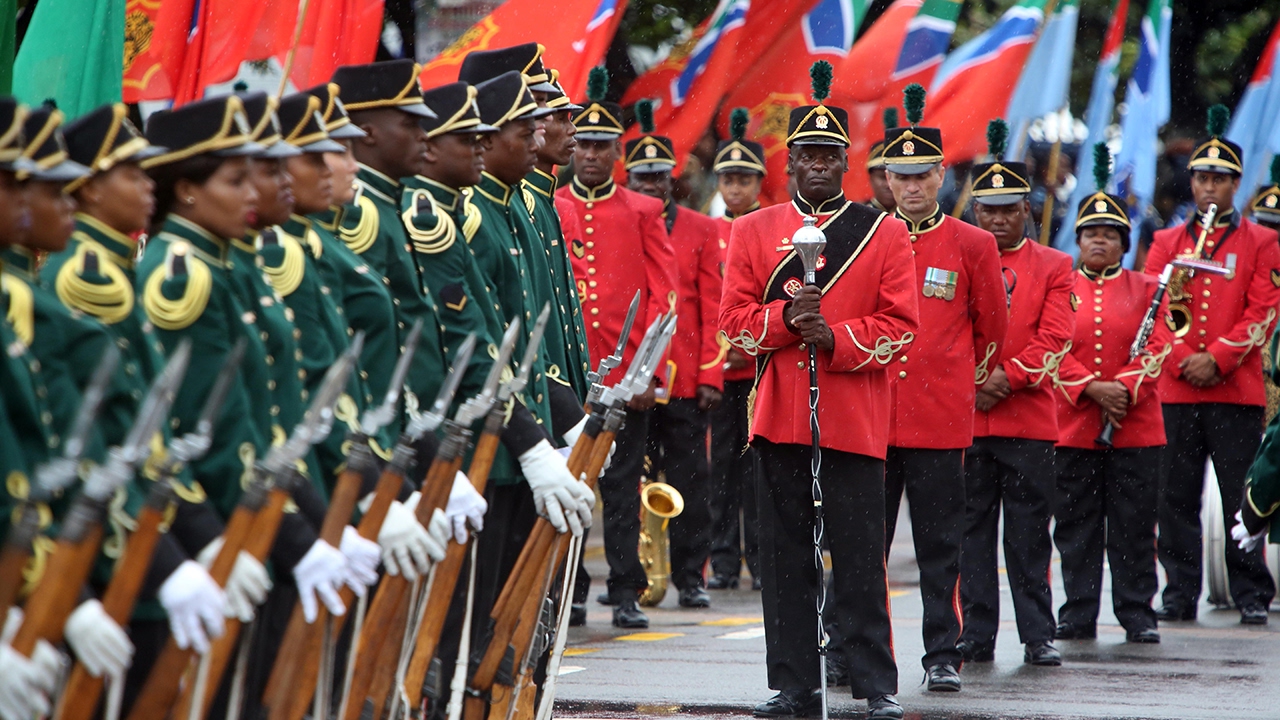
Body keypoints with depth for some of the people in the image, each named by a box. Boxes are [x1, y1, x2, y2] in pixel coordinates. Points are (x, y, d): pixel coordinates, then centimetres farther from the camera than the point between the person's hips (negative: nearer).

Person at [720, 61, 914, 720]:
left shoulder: (886, 233, 4)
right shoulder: (753, 231, 9)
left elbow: (901, 326, -1)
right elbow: (734, 320, 4)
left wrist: (837, 337, -16)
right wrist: (786, 318, -14)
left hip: (856, 420, -2)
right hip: (779, 417, 2)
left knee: (860, 557, -1)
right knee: (785, 558, 5)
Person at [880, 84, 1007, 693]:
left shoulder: (973, 246, 2)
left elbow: (992, 328, 14)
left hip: (942, 420, -1)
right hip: (868, 415, 1)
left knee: (940, 544, 3)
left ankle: (943, 654, 10)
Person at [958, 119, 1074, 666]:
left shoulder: (1053, 267, 7)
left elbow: (1055, 338, -3)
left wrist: (1006, 379, -14)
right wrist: (971, 383, -11)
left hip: (1029, 419, -1)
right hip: (963, 417, 1)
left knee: (1029, 533, 2)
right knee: (971, 532, 3)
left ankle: (1038, 637, 7)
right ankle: (977, 636, 8)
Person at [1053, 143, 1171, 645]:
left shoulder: (1145, 289, 8)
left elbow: (1158, 347, -2)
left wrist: (1124, 388, -16)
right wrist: (1092, 389, -14)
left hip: (1136, 428, 0)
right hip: (1073, 428, 0)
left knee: (1134, 526, 2)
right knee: (1076, 527, 3)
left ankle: (1138, 615, 8)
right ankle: (1079, 616, 9)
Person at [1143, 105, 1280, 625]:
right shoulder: (1167, 243, 13)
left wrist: (1216, 359, -12)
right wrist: (1182, 360, -9)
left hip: (1236, 390, -2)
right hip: (1175, 390, 2)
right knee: (1176, 499, 3)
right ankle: (1180, 595, 9)